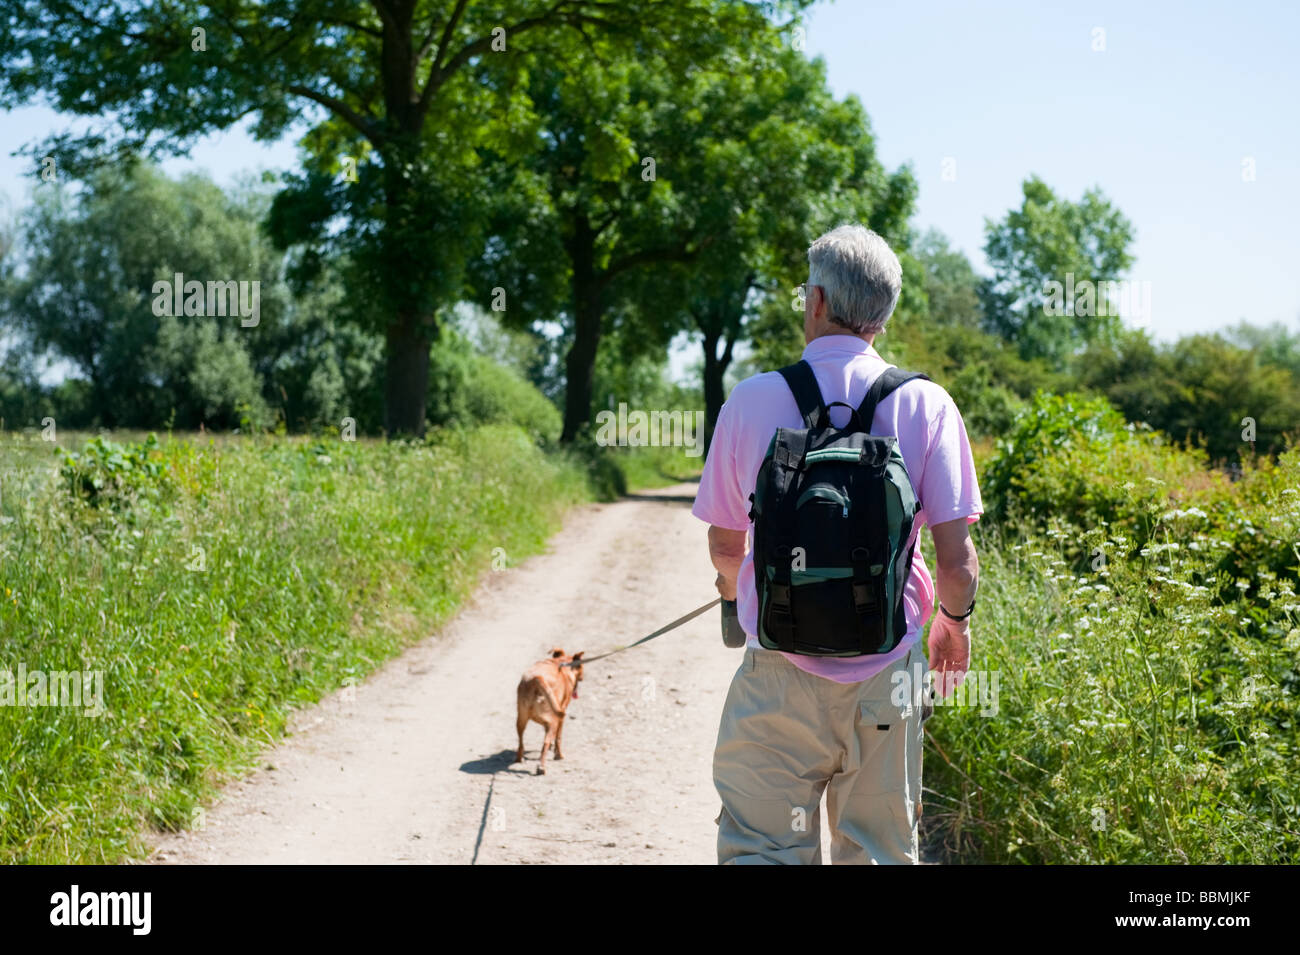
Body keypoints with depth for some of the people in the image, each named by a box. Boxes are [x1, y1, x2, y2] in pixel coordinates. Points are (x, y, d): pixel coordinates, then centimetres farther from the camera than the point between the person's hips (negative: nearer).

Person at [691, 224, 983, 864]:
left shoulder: (752, 400, -3)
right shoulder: (926, 405, -3)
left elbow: (724, 544, 8)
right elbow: (956, 558, -4)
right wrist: (955, 622, 17)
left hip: (780, 673, -1)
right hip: (886, 674, 1)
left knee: (760, 849, 4)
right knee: (878, 852, 11)